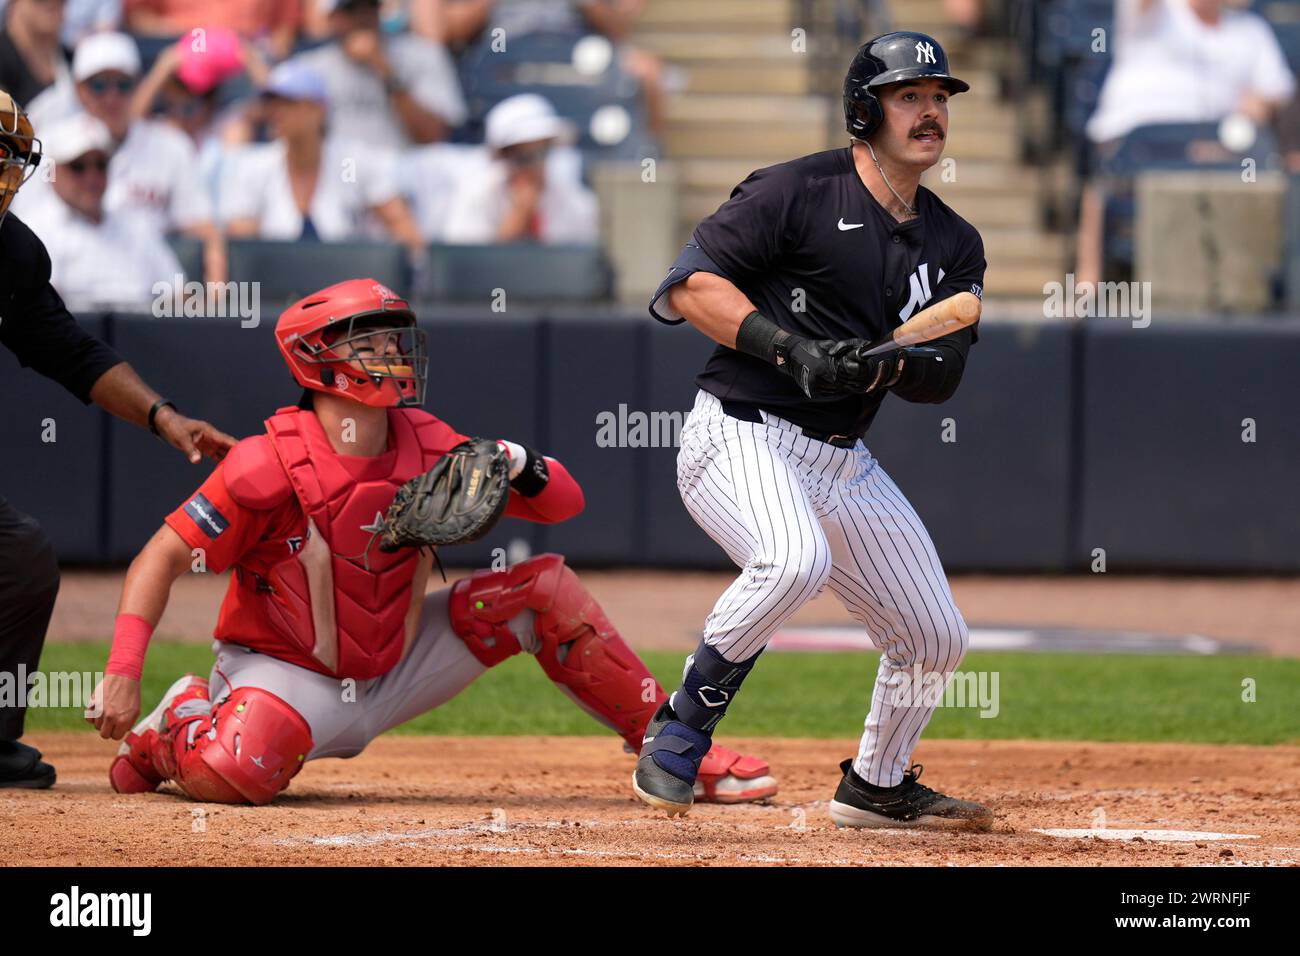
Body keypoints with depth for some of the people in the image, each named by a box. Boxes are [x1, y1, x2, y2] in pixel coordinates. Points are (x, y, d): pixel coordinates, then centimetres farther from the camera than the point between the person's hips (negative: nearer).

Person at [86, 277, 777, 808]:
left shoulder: (429, 448, -4)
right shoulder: (271, 465, -21)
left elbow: (564, 505, 0)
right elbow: (161, 559, -20)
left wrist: (517, 466, -23)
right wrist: (122, 675, -32)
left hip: (394, 669, 6)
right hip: (283, 671, -5)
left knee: (546, 586, -6)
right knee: (236, 774, -38)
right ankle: (182, 724, 0)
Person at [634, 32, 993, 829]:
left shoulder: (955, 246, 11)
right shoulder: (801, 192, -8)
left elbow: (943, 376, 4)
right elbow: (689, 285, -12)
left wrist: (878, 366, -18)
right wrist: (790, 347, -23)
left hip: (843, 462, 7)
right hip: (740, 435, -7)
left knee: (937, 638, 9)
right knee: (796, 560, -36)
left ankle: (877, 786, 33)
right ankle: (684, 725, -17)